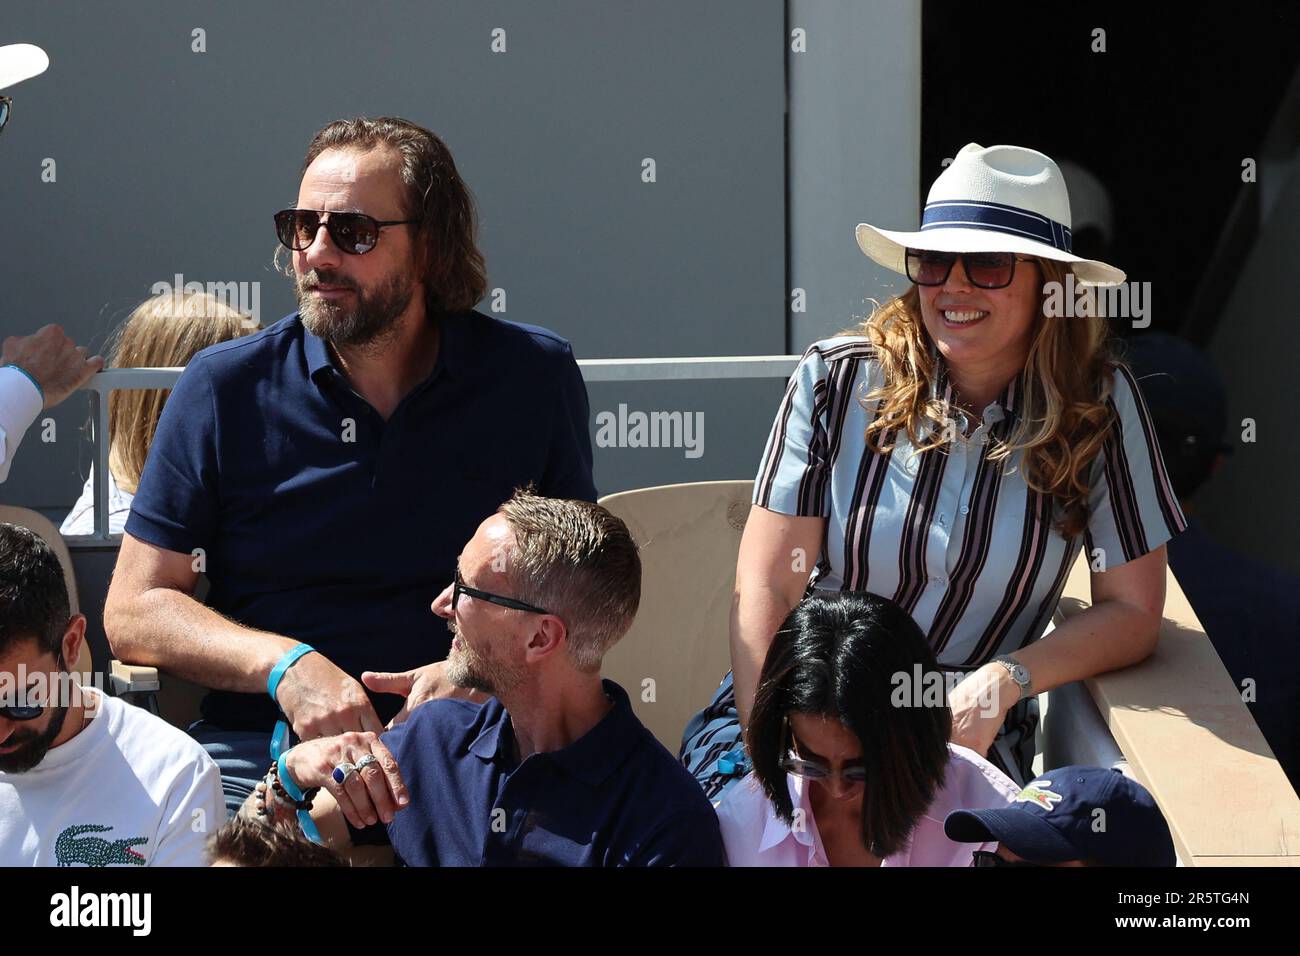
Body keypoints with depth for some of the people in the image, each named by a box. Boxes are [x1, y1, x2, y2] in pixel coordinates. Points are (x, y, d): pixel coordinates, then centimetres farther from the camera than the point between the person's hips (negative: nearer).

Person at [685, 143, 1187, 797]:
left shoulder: (1098, 404, -2)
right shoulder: (837, 379, -3)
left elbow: (1133, 611, 1)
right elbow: (766, 589, -6)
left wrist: (1004, 680, -16)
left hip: (968, 738, 0)